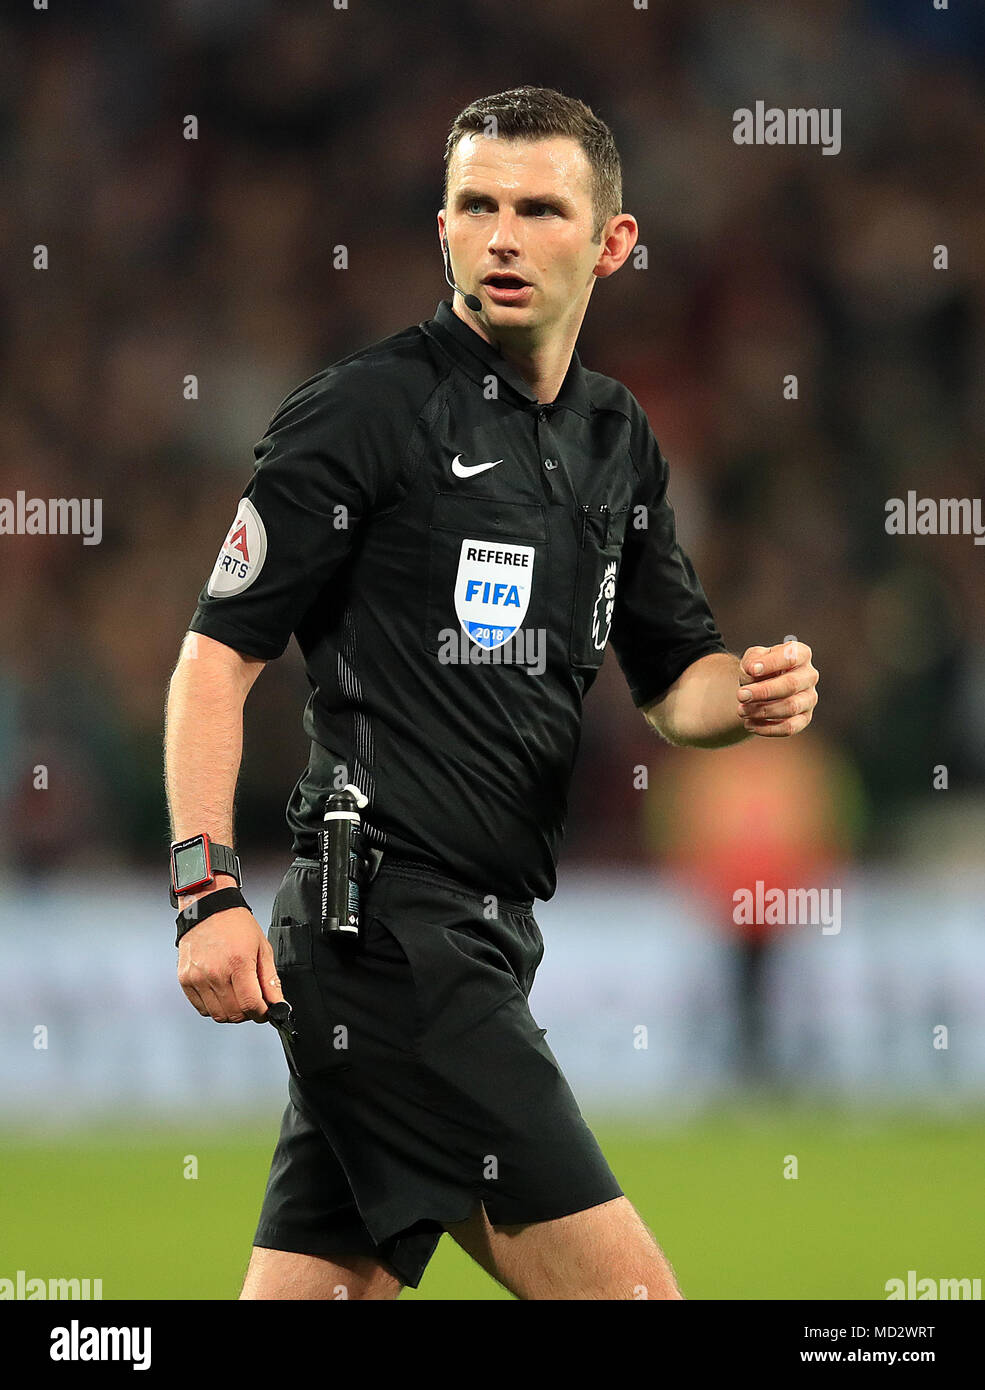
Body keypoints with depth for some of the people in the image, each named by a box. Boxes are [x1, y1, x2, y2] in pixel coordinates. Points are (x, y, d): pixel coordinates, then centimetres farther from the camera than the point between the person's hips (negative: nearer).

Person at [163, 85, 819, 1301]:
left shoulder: (618, 439, 16)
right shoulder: (365, 412, -6)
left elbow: (671, 676, 25)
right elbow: (216, 656, -7)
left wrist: (747, 695, 1)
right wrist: (210, 893, -17)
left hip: (483, 935, 8)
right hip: (386, 927, -8)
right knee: (626, 1290, -13)